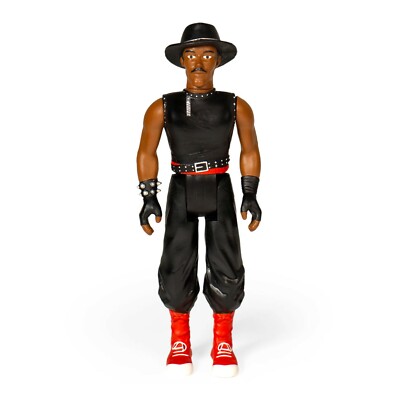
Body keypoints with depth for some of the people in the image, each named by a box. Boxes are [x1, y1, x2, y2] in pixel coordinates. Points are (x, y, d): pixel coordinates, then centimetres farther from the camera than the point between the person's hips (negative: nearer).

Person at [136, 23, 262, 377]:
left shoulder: (237, 106, -5)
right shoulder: (162, 107, -6)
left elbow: (250, 152, 5)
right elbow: (147, 154, 1)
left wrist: (250, 195, -2)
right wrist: (148, 198, -5)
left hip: (220, 191, 0)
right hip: (180, 192, 0)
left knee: (226, 268, -10)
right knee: (177, 268, -10)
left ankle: (223, 341, 10)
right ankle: (180, 339, 11)